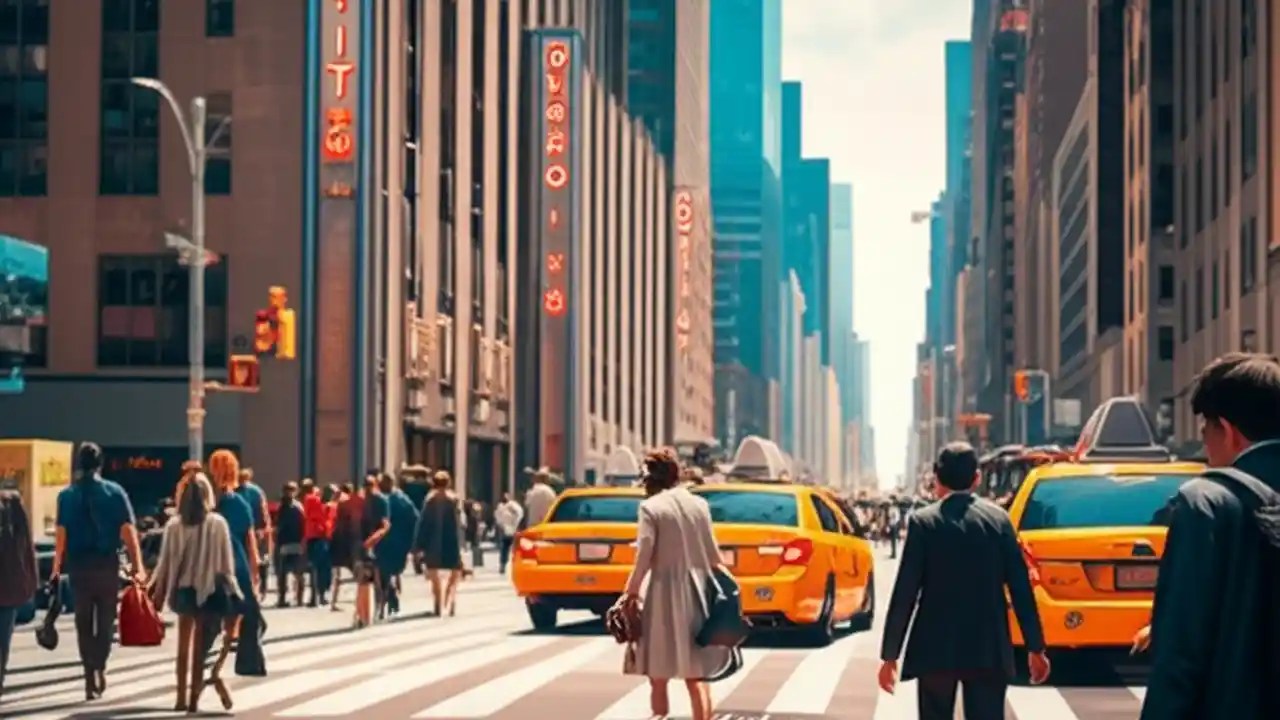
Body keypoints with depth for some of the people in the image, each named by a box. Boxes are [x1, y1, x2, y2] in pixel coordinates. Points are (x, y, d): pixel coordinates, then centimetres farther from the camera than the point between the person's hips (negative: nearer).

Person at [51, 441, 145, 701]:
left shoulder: (67, 495, -2)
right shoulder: (115, 492, -2)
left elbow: (61, 534, -6)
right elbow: (128, 531, -8)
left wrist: (57, 567, 1)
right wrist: (138, 566, -7)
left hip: (79, 564, 0)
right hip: (107, 563, 0)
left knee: (84, 622, 9)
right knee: (106, 618, 14)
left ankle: (91, 673, 6)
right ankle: (99, 666, 4)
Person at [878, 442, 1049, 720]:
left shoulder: (923, 522, -5)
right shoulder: (998, 519, 2)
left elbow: (905, 593, -7)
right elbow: (1020, 588, 2)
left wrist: (890, 655, -1)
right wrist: (1035, 647, 9)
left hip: (936, 649, -1)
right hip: (989, 650, 1)